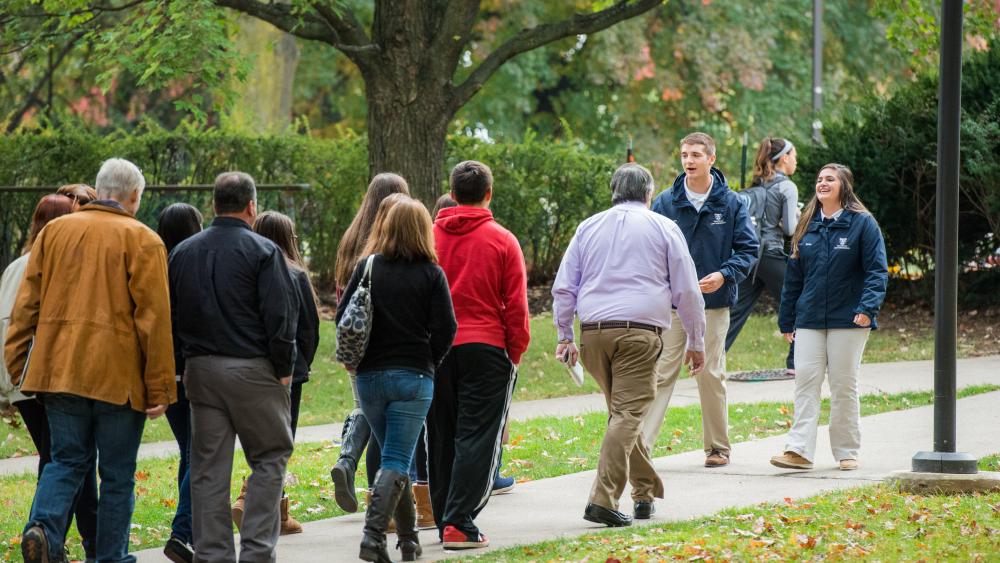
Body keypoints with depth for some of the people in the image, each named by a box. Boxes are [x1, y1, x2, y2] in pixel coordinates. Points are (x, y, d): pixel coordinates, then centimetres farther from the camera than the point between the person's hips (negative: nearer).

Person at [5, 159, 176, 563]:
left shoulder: (54, 231, 9)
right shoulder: (142, 240, -4)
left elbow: (26, 304, 9)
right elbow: (154, 318, -8)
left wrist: (17, 365, 14)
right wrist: (160, 388, -6)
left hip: (58, 371, 4)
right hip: (117, 376, -4)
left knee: (66, 459, 12)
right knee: (117, 472, 7)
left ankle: (43, 526, -13)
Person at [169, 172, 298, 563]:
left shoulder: (183, 252, 11)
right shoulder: (262, 251, -6)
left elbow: (169, 315, 12)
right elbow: (280, 315, -11)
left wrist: (186, 360, 15)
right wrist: (284, 369, -3)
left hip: (200, 369, 5)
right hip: (252, 369, -5)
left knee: (208, 468, 7)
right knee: (269, 458, 5)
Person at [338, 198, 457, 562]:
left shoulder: (368, 267, 2)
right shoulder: (431, 273, -4)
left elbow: (343, 317, 0)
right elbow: (445, 327, -8)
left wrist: (361, 357, 12)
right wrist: (429, 362, 8)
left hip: (369, 376, 3)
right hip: (413, 377, -3)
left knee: (394, 455, 17)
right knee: (397, 461, -4)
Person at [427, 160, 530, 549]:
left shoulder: (430, 236, 3)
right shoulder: (502, 240, -4)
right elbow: (516, 305, -4)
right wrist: (516, 352, 6)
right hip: (485, 349, -3)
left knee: (441, 438, 12)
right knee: (477, 437, -2)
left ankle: (443, 518, 17)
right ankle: (460, 523, -11)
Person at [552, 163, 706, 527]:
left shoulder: (589, 228, 17)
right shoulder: (664, 228, 9)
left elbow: (563, 287, 15)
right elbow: (687, 291, 9)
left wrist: (564, 336, 21)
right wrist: (696, 342, 16)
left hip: (593, 333, 4)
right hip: (639, 332, -4)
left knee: (623, 411, 17)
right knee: (628, 413, -9)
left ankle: (645, 490, 23)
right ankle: (603, 499, -20)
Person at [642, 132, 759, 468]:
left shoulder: (731, 204, 1)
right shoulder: (665, 203, 3)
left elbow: (748, 249, 2)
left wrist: (723, 275, -15)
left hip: (714, 303, 0)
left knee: (711, 376, 6)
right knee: (660, 374, -5)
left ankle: (718, 447, 17)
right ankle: (641, 444, -9)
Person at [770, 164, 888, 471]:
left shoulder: (863, 224, -3)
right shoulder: (807, 227, 11)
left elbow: (877, 271, -7)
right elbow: (794, 275, 16)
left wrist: (868, 308, -21)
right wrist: (786, 320, 15)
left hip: (848, 320, -4)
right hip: (809, 320, 4)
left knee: (844, 386, 3)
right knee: (805, 382, -5)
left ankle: (847, 452, 12)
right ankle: (799, 450, -10)